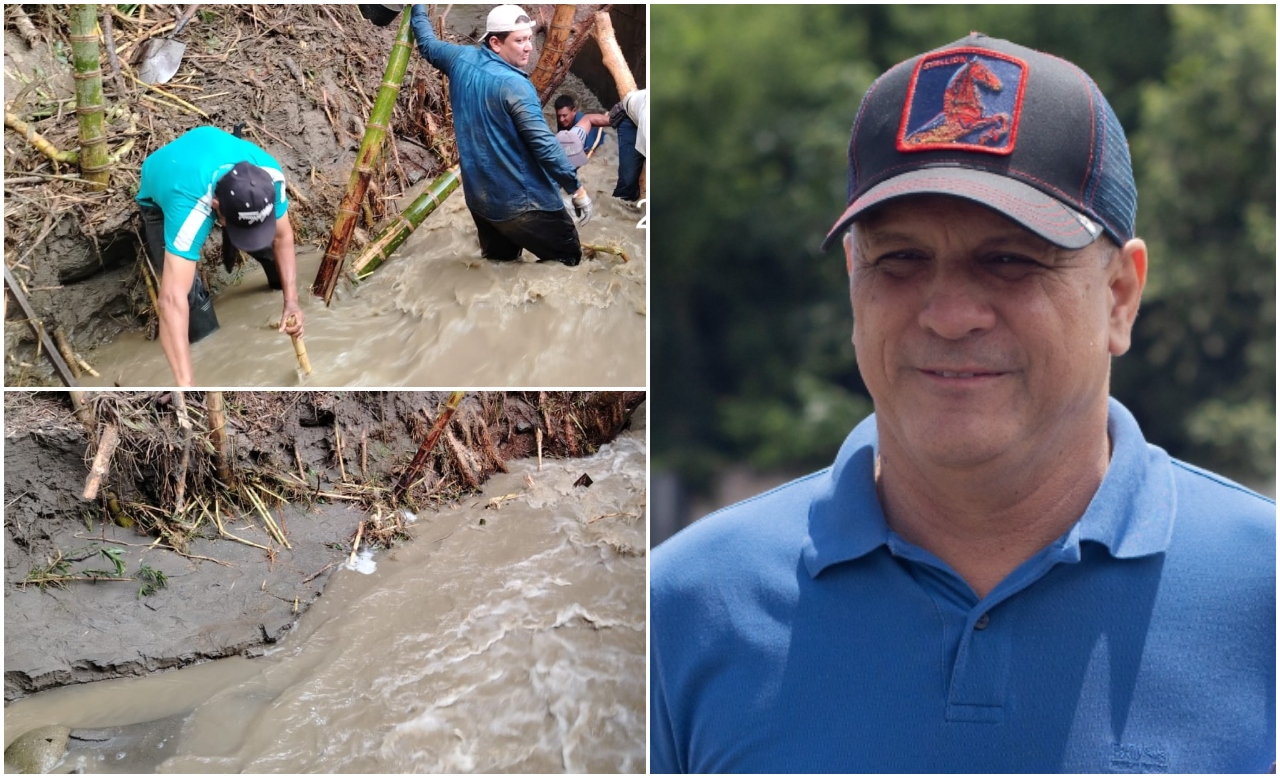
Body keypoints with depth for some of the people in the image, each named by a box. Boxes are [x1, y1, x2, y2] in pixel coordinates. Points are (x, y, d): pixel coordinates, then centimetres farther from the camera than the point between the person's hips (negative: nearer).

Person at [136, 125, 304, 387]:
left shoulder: (269, 175, -37)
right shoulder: (189, 208, -51)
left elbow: (282, 237, -18)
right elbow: (172, 299, -58)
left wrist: (291, 302, -31)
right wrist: (186, 383, -66)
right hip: (161, 198, -4)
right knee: (187, 290, -18)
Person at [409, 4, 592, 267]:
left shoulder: (461, 59, 0)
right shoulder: (513, 84, -22)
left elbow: (427, 44, 22)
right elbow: (543, 143, -25)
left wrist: (418, 8, 40)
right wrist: (578, 189, -19)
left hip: (478, 197, 8)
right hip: (522, 203, -8)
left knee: (497, 263, 23)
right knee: (569, 257, -1)